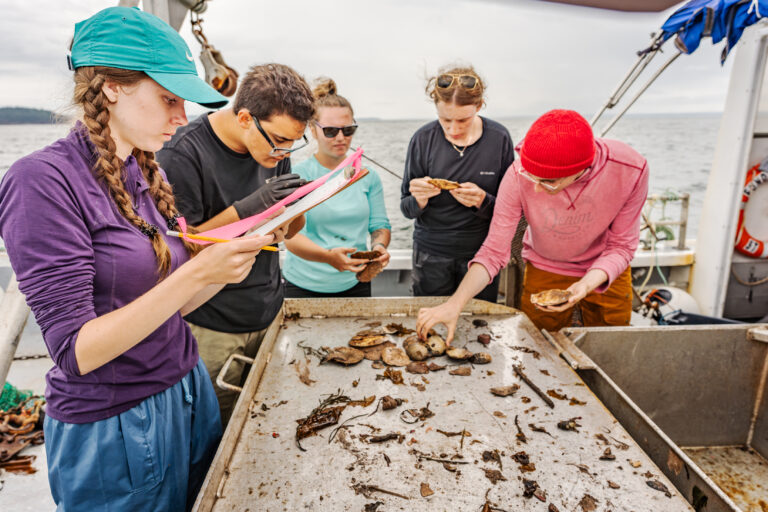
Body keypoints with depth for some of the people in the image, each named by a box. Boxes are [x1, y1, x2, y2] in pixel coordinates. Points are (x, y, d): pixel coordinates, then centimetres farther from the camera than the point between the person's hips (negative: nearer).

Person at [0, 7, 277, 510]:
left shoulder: (148, 174, 3)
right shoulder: (42, 180, -18)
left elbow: (169, 305, 6)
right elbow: (76, 350, -22)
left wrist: (233, 258, -8)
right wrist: (197, 273, -30)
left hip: (188, 390, 7)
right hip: (114, 427, -6)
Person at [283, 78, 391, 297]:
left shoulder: (367, 175, 2)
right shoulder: (298, 175, -10)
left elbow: (380, 224, 4)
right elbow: (291, 236, -19)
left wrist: (379, 246, -19)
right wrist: (328, 256, -37)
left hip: (355, 283, 3)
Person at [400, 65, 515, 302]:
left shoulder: (499, 138, -8)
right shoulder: (423, 138, -8)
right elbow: (407, 209, -3)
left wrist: (483, 202, -23)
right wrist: (418, 200, -24)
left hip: (481, 252, 0)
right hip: (431, 254, 0)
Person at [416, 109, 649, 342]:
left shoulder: (630, 169, -30)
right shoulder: (519, 175, -32)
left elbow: (620, 247, -17)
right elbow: (494, 251, -25)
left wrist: (586, 285, -36)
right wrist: (455, 304, -36)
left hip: (605, 272, 1)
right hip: (544, 269, -1)